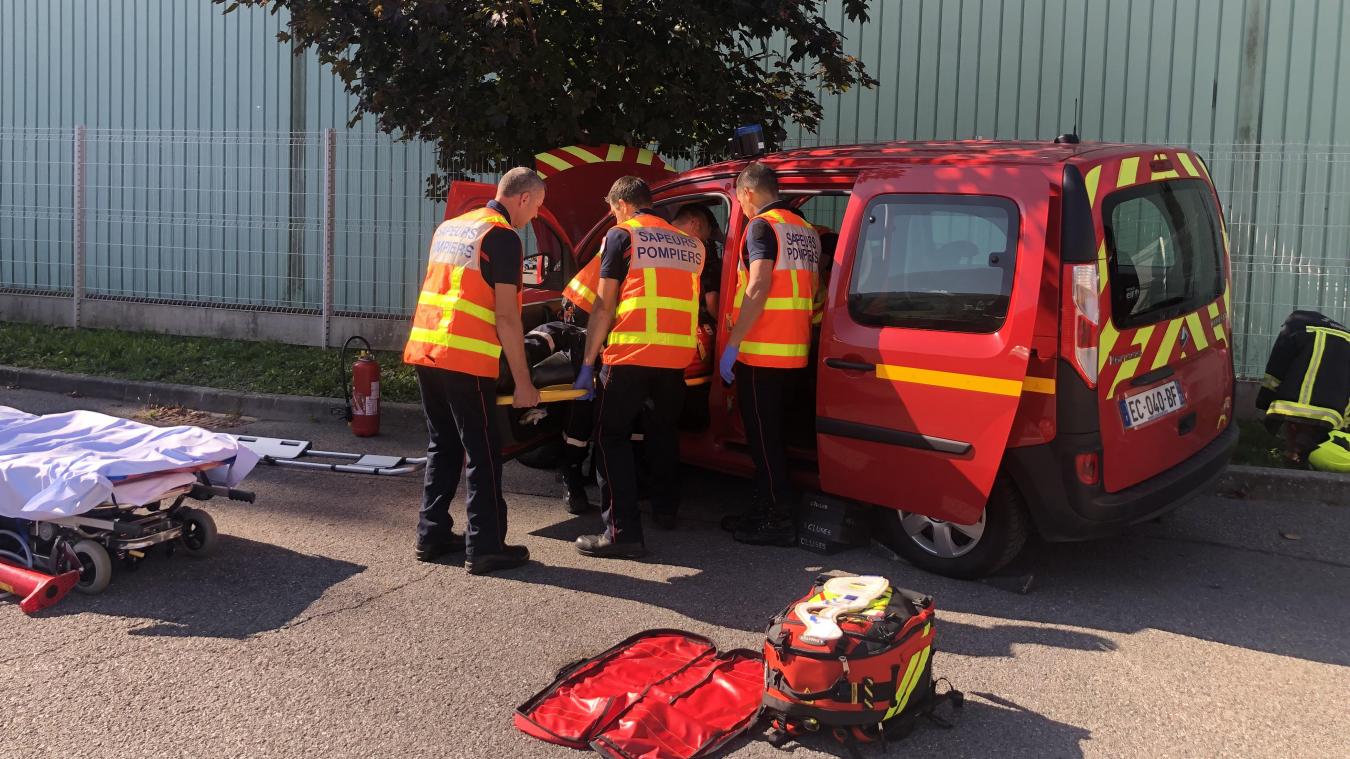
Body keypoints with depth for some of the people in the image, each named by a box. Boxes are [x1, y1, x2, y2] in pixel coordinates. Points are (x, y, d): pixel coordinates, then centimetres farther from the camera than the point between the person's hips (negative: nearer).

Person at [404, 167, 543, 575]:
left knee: (443, 447, 17)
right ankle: (485, 548, 4)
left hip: (424, 351, 8)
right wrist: (523, 382, -10)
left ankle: (432, 535, 20)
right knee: (483, 454, 0)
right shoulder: (502, 236, -8)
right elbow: (505, 315, -12)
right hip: (466, 359, -8)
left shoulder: (448, 228, 18)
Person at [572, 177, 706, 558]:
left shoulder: (622, 235, 1)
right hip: (678, 355, 6)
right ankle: (665, 508, 36)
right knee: (663, 432, 23)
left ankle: (623, 530, -7)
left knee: (612, 437, 1)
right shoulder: (689, 243, 17)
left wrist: (588, 362, -2)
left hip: (631, 354, -6)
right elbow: (700, 300, 23)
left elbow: (604, 305, -4)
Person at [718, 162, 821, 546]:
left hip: (761, 352, -8)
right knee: (768, 435, 16)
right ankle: (764, 511, 24)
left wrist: (732, 345, -18)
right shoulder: (806, 230, 16)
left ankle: (780, 522, 0)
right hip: (793, 352, 9)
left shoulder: (762, 226, -10)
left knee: (764, 438, -2)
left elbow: (758, 287, -20)